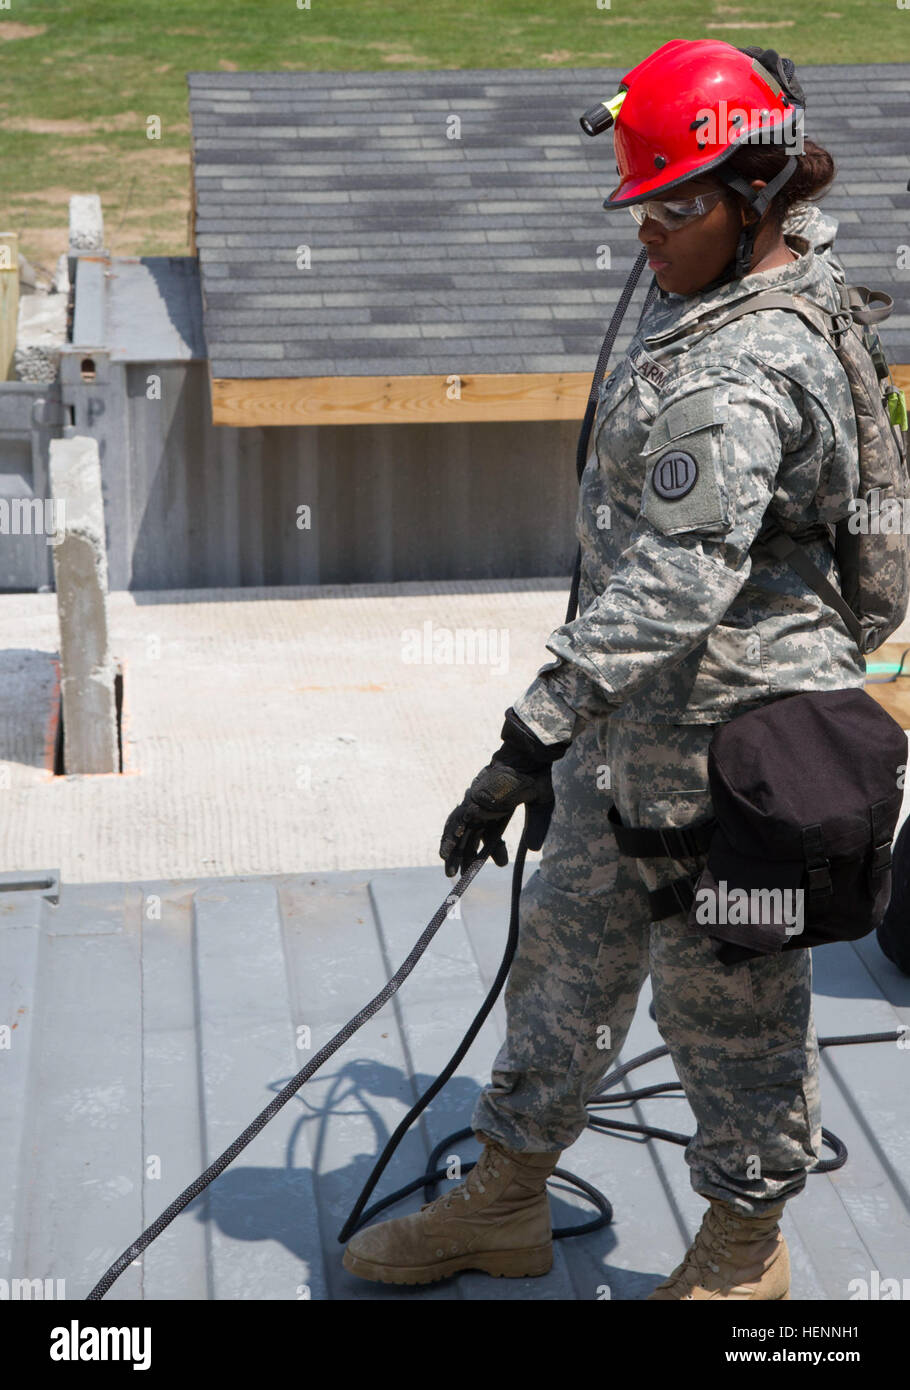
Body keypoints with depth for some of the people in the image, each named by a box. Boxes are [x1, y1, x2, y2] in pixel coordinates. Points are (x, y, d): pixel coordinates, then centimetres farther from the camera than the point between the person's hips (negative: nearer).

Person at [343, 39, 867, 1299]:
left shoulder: (729, 379, -28)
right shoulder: (791, 270, 4)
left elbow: (676, 582, -36)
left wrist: (532, 738, -37)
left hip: (723, 733, -11)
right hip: (638, 720, 11)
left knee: (725, 994, 8)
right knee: (571, 945, 19)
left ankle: (745, 1251, 31)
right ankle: (506, 1202, 36)